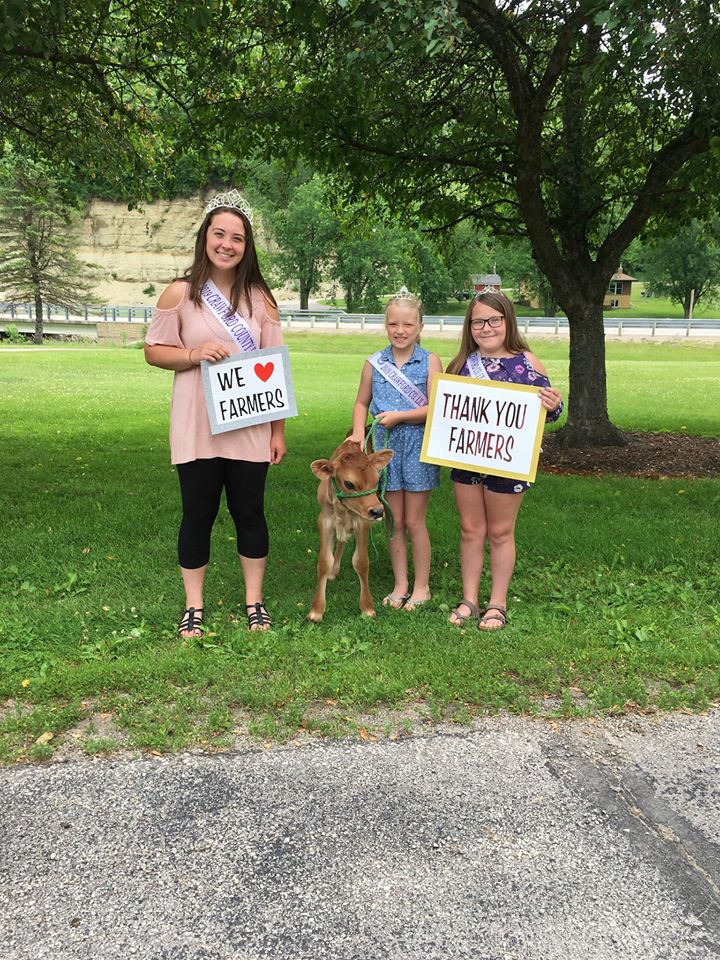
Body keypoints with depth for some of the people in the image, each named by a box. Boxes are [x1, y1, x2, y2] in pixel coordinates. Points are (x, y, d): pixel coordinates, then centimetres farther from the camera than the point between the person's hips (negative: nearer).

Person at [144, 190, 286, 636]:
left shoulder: (260, 298, 5)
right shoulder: (180, 293, 0)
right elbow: (154, 350, 4)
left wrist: (279, 430, 3)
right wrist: (194, 355, -16)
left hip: (250, 428, 2)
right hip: (197, 430, -1)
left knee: (250, 513, 9)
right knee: (198, 515, 7)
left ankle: (255, 602, 24)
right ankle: (194, 607, 22)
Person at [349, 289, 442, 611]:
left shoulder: (430, 361, -4)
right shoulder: (374, 363, 5)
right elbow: (361, 404, 13)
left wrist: (399, 416, -16)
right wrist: (358, 433, -2)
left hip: (418, 448, -3)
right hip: (385, 447, 3)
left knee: (414, 521, 4)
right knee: (394, 521, 10)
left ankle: (421, 586, 19)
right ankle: (400, 584, 23)